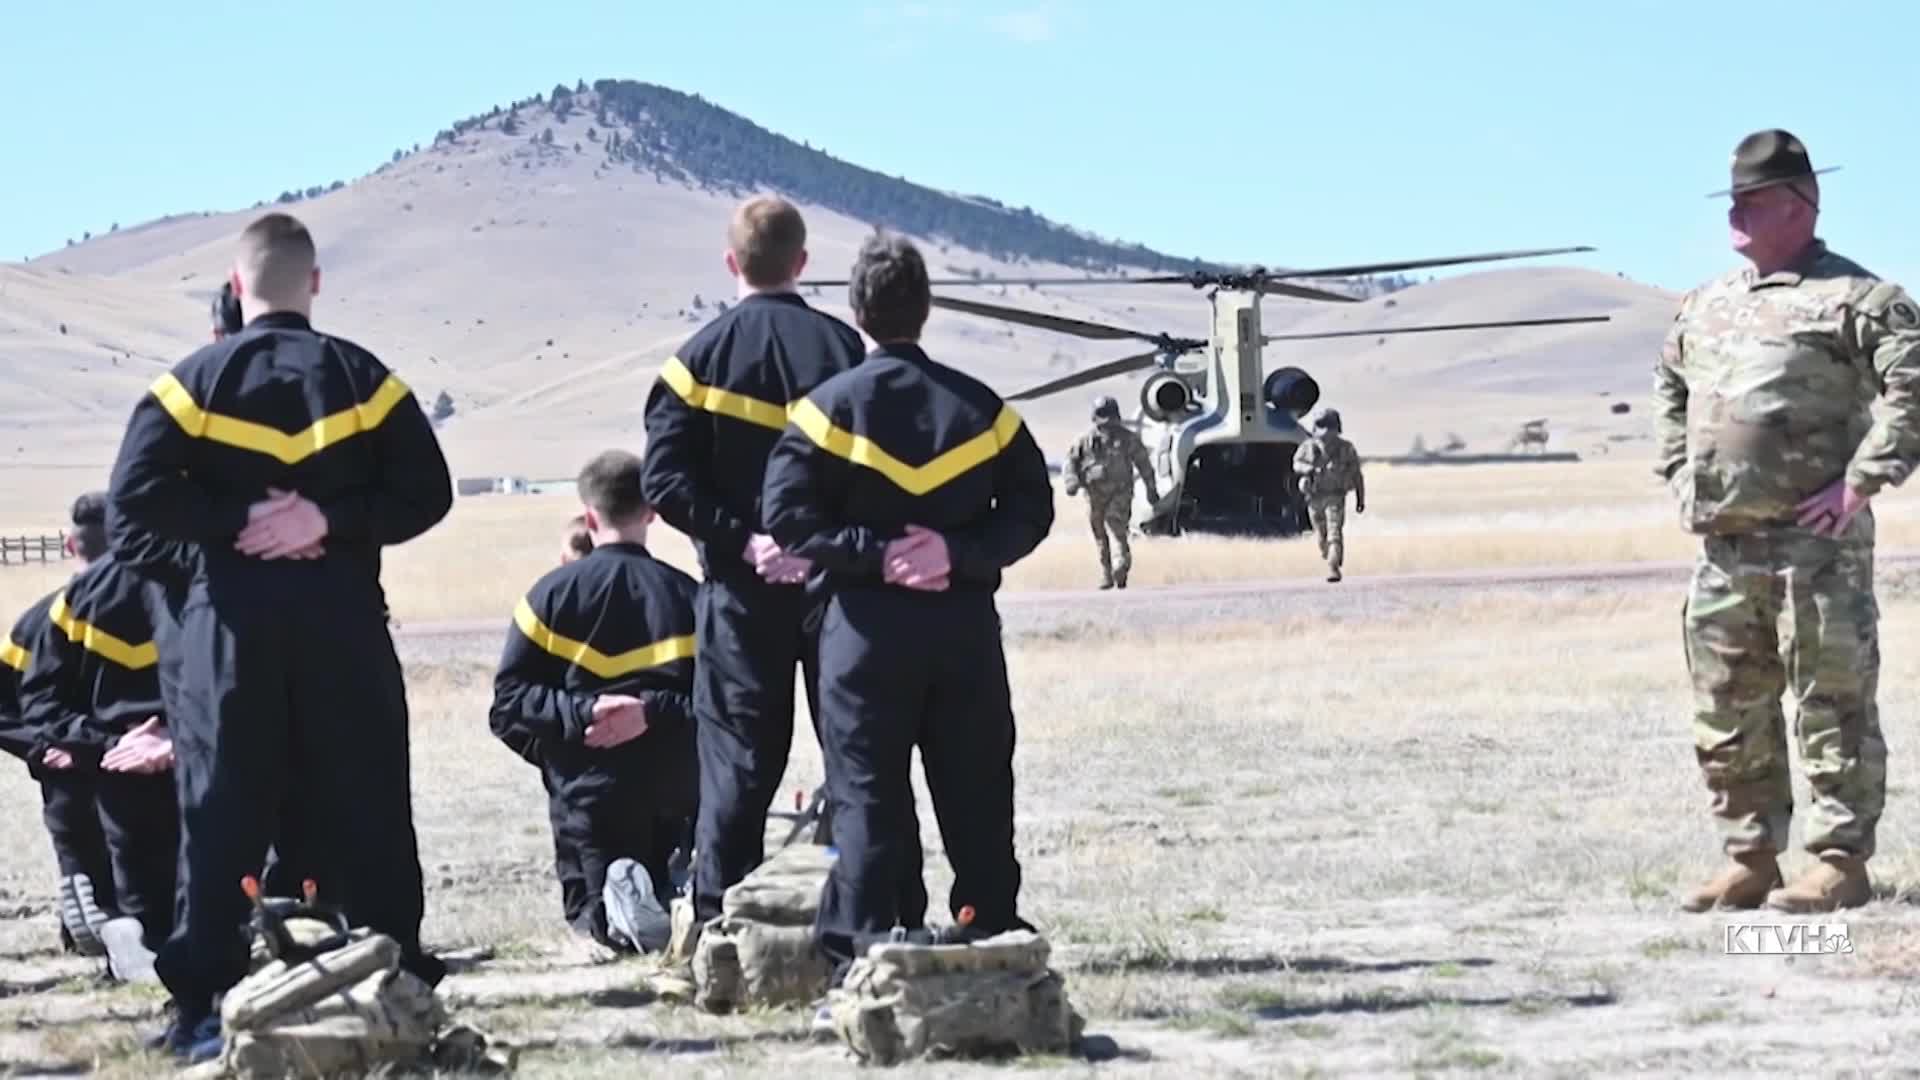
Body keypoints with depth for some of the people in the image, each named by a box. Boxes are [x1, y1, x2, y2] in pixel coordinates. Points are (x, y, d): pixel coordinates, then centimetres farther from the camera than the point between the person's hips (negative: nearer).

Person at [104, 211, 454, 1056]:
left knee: (223, 812, 1)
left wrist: (229, 524, -5)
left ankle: (204, 1002, -1)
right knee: (364, 806, 6)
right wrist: (336, 520, -6)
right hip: (342, 615, 1)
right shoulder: (361, 377, 5)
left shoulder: (196, 381, 2)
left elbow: (136, 498, -9)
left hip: (229, 619, -1)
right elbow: (426, 492, -2)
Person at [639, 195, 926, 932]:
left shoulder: (704, 355, -2)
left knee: (739, 760, 4)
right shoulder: (842, 346, -1)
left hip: (742, 588, 0)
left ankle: (719, 923, 1)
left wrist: (742, 539, -12)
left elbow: (665, 479, -10)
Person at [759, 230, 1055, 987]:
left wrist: (872, 553, -10)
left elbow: (788, 514, -12)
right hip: (965, 621, 3)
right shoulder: (981, 406, 4)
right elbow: (1031, 507, 1)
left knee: (867, 793, 1)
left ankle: (861, 949, -4)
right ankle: (995, 937, 15)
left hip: (869, 624, -2)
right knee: (976, 793, 11)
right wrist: (963, 552, -7)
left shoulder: (833, 404, -5)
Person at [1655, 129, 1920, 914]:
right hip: (1722, 544, 8)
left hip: (1815, 543, -7)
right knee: (1726, 714, 11)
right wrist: (1680, 474, 20)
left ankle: (1841, 861, 2)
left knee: (1832, 704, -4)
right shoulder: (1704, 305, 17)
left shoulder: (1852, 297, -7)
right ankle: (1751, 859, 19)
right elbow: (1668, 386, 33)